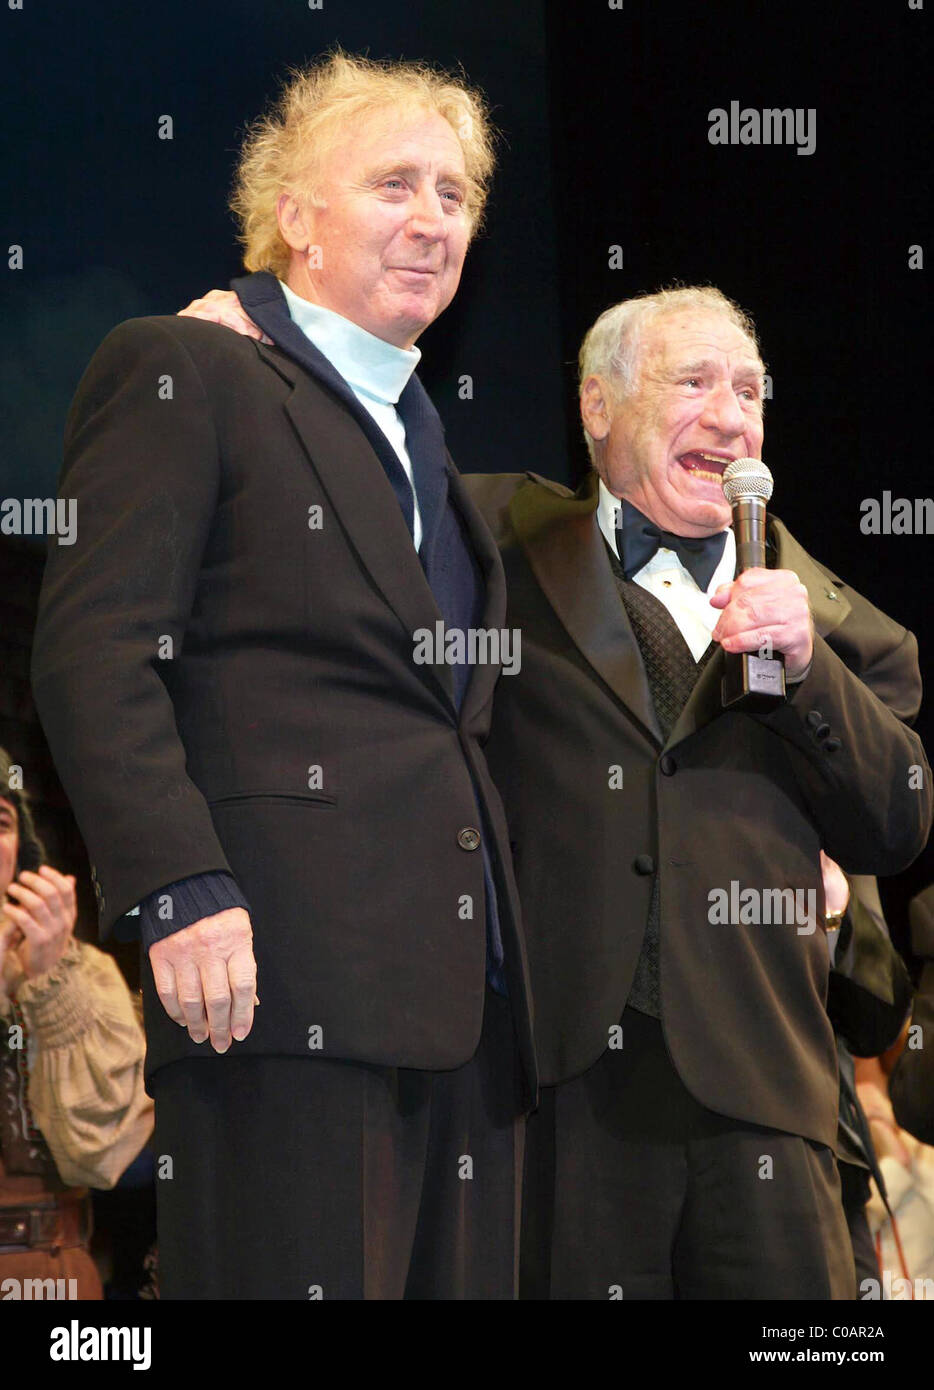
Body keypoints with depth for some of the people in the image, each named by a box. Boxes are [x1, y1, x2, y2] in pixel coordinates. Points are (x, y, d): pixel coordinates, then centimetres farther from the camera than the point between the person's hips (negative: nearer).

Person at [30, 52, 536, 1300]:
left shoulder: (427, 444, 27)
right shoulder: (182, 375, 3)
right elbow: (93, 649, -8)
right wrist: (179, 890, -19)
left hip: (464, 994, 8)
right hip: (285, 978, -8)